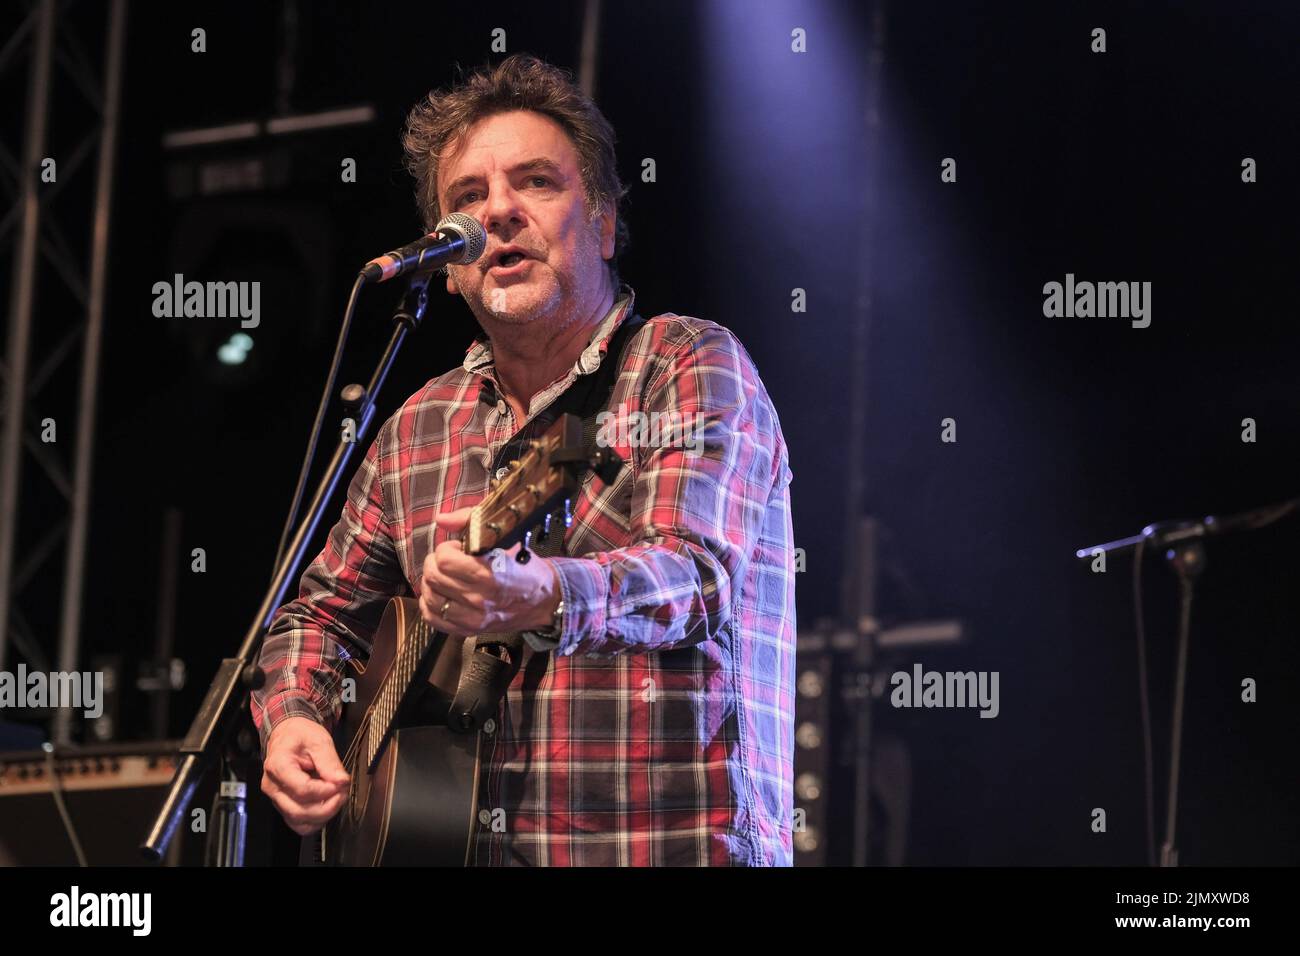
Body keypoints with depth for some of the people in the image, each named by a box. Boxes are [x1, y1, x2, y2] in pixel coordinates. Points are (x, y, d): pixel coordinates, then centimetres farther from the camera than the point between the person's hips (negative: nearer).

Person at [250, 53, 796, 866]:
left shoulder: (693, 366, -1)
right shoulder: (421, 428, 15)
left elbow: (692, 573, -17)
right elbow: (324, 610, 26)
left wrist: (535, 598, -36)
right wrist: (292, 720, 5)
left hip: (672, 844, -5)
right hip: (464, 843, 5)